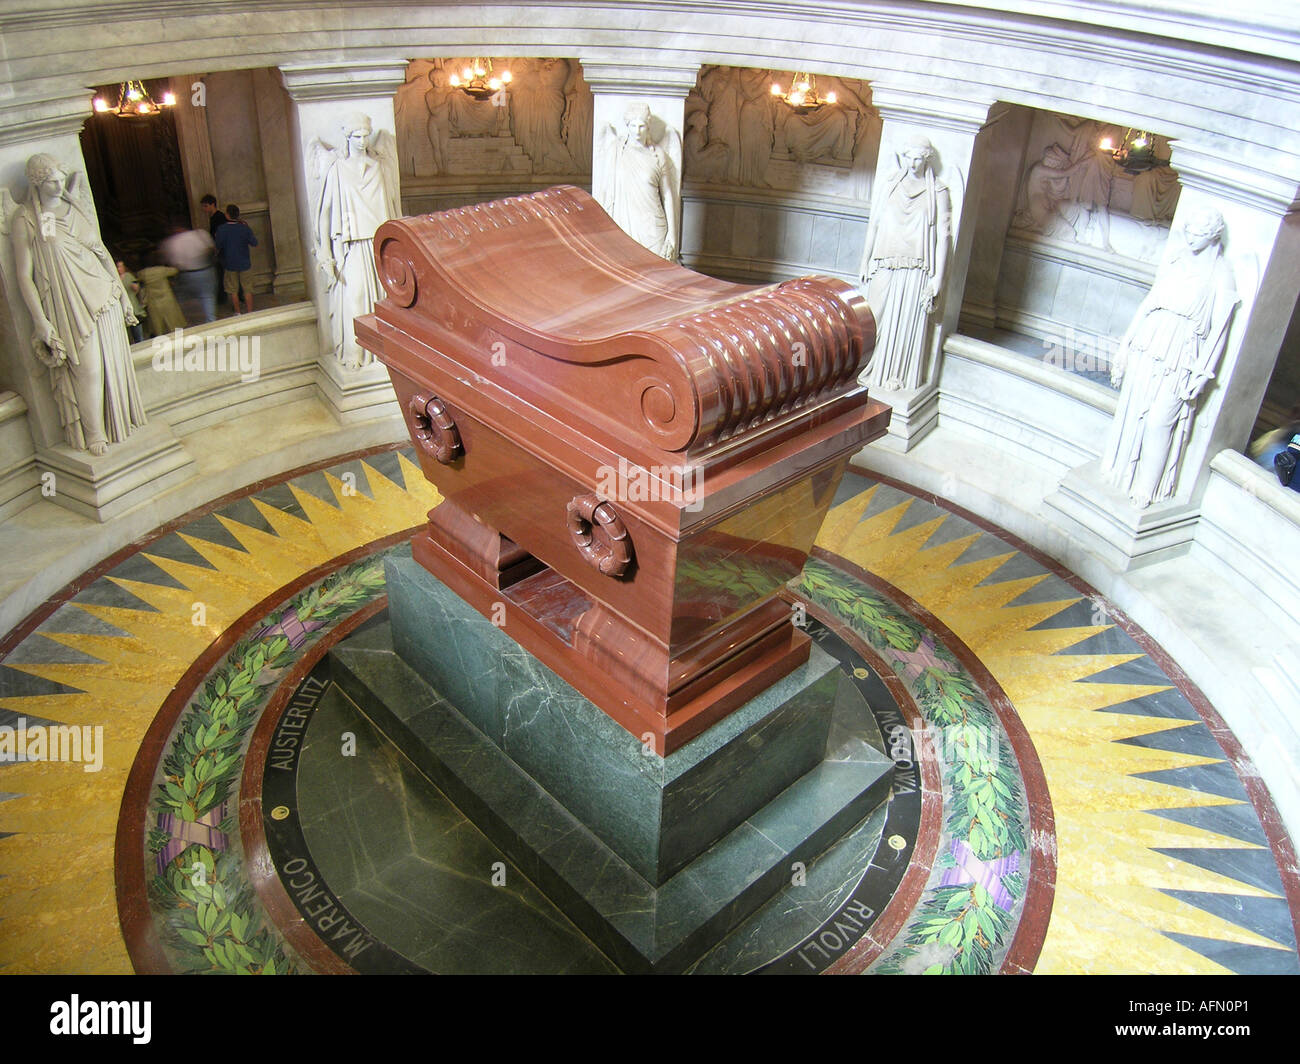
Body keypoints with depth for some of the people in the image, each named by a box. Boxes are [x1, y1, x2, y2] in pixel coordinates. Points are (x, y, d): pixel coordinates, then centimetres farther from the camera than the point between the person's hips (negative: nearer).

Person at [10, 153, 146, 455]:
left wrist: (122, 292, 16)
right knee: (88, 369, -5)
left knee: (114, 362, 9)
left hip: (103, 295, 5)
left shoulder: (77, 207, 10)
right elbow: (24, 275, -8)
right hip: (69, 306, -5)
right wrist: (40, 321, -13)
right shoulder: (25, 219, -6)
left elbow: (102, 252, 17)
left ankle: (120, 422, 25)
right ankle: (94, 435, 10)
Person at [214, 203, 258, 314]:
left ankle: (237, 313, 20)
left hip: (230, 264, 0)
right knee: (247, 290, 9)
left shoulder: (221, 230, -13)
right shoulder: (245, 228, -13)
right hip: (244, 264, 0)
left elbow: (217, 247, -5)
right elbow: (254, 244, -3)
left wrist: (216, 256, 17)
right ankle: (249, 312, 10)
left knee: (233, 291, 13)